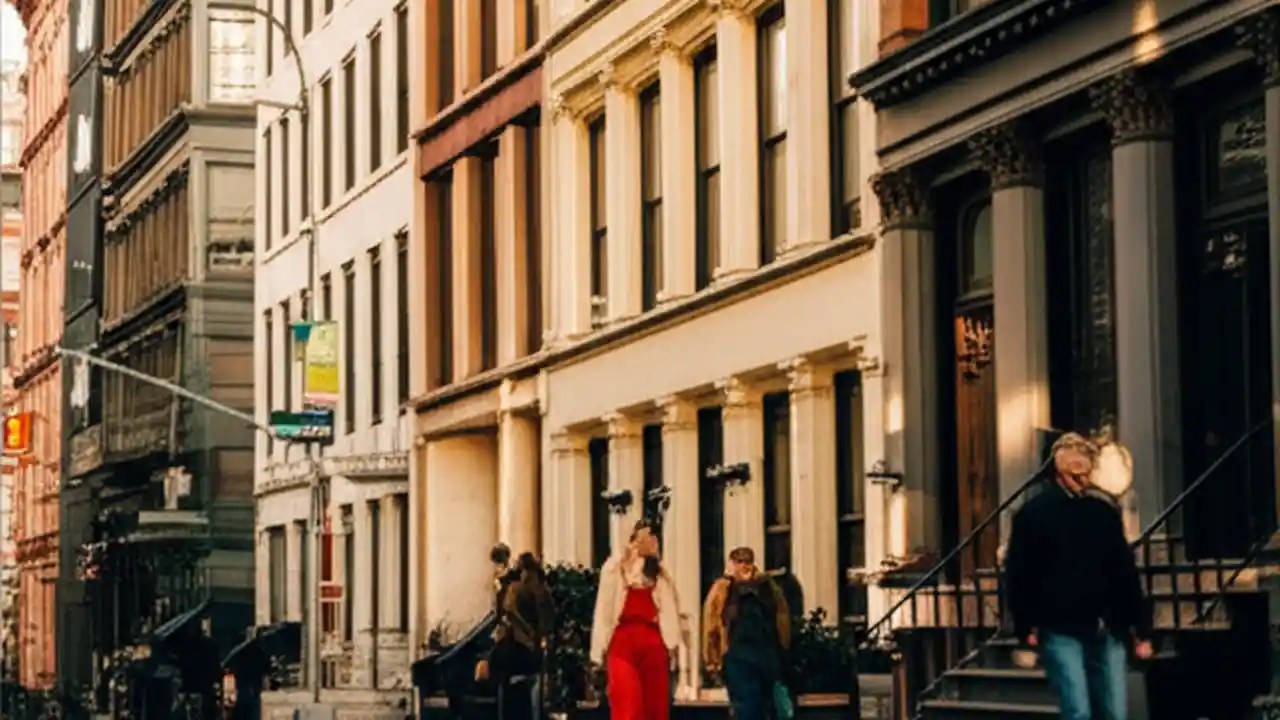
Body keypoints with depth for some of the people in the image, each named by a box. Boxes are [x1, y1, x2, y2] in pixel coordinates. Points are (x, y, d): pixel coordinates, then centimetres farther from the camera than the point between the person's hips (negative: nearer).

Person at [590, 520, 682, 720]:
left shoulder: (659, 571, 16)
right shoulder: (615, 566, 7)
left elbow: (669, 608, 8)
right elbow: (604, 608, 3)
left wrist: (672, 642, -3)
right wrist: (601, 647, -2)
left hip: (653, 642, 3)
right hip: (623, 640, -3)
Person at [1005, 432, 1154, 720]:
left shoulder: (1104, 512, 11)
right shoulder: (1033, 514, 0)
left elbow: (1125, 572, 12)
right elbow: (1018, 575, -2)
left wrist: (1141, 628, 9)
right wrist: (1026, 627, -9)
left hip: (1106, 633, 4)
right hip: (1061, 632, -4)